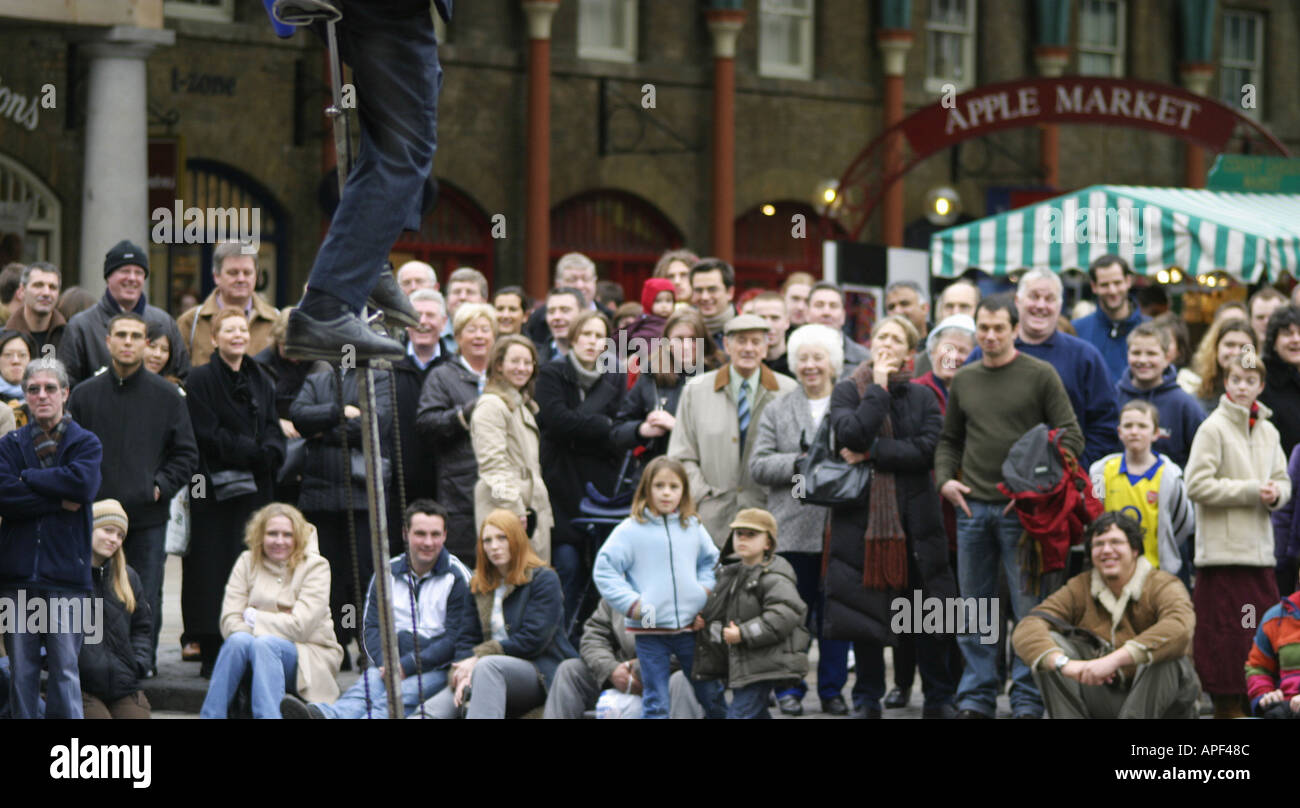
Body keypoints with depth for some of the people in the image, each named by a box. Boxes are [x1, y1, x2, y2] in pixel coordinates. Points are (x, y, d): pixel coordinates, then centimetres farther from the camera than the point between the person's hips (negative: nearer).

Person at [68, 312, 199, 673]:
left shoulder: (168, 396, 6)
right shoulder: (84, 395, 7)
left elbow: (186, 454, 8)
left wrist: (161, 487, -5)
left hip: (149, 519, -1)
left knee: (146, 601, 0)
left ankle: (144, 667, 8)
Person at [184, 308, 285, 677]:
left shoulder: (261, 381, 16)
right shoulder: (201, 380, -2)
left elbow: (274, 430, 10)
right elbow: (209, 435, -9)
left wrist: (266, 453, -11)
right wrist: (253, 452, -13)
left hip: (254, 490, 5)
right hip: (214, 490, -5)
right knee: (214, 570, -5)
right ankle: (212, 655, -3)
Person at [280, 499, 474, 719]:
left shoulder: (458, 578, 0)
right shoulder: (387, 574, 13)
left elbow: (455, 640, -6)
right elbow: (372, 628, 9)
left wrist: (406, 666, -15)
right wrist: (386, 664, -13)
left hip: (438, 669, -4)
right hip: (393, 664, 4)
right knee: (370, 682, -32)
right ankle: (322, 716, -66)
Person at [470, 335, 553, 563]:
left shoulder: (523, 406, 23)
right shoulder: (490, 405, -8)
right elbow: (493, 463, -15)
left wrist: (544, 510, 22)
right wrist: (513, 508, -19)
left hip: (531, 507, 9)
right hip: (503, 509, -9)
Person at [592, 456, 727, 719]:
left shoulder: (693, 527, 6)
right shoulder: (631, 530, -5)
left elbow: (710, 562, 21)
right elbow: (604, 570, -5)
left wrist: (705, 594, 5)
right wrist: (632, 605, -11)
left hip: (690, 626, 3)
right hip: (650, 630, -3)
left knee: (712, 695, 12)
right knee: (655, 704, 2)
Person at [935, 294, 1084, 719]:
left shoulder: (1039, 375, -1)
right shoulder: (964, 380, 12)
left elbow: (1071, 437, -3)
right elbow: (949, 439, 21)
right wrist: (944, 479, 3)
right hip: (972, 506, 4)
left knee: (1029, 609, -3)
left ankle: (1028, 700, 1)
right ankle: (976, 697, 13)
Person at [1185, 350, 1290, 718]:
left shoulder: (1268, 431, 12)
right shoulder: (1214, 428, -7)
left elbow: (1283, 481, 19)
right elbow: (1198, 485, -13)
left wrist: (1275, 494, -5)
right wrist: (1251, 492, -13)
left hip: (1260, 549, 6)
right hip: (1222, 548, -6)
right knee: (1225, 633, -3)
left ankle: (1252, 702, 14)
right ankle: (1227, 706, 4)